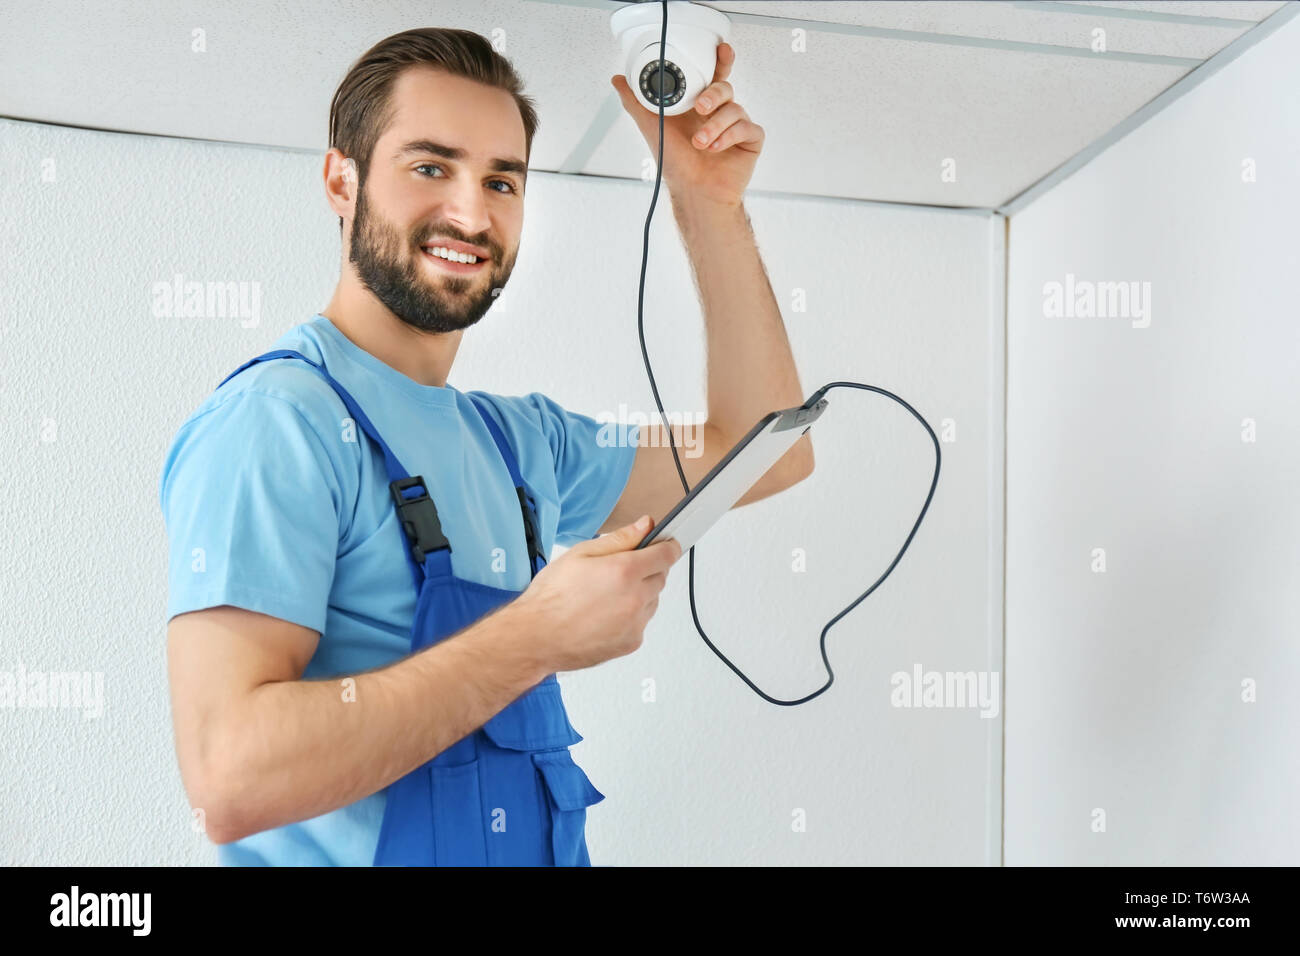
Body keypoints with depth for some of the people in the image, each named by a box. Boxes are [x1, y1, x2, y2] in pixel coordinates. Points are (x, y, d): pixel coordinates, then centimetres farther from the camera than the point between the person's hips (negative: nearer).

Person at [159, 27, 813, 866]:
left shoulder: (515, 437, 5)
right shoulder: (277, 422, -17)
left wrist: (711, 207, 3)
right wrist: (539, 635, -23)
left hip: (541, 847, 6)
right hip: (353, 853, -6)